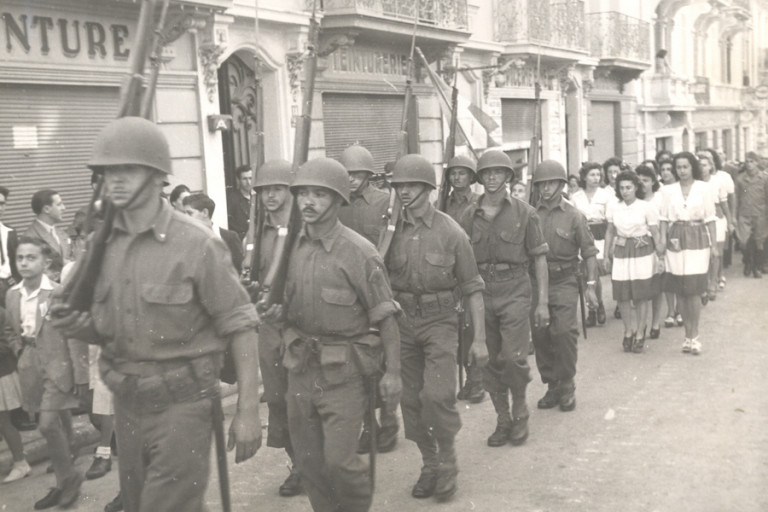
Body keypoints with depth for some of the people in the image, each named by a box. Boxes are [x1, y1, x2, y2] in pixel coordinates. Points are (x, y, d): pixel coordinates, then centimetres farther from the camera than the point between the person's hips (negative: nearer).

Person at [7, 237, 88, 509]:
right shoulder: (12, 295, 3)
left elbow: (75, 337, -12)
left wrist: (81, 376, -11)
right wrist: (22, 357, 8)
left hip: (58, 366, -5)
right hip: (32, 371, 6)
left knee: (49, 425, -12)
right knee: (58, 425, 15)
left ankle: (67, 478, 9)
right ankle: (66, 479, 27)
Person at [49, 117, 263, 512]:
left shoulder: (196, 244, -14)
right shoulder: (101, 244, 2)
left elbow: (240, 326, -12)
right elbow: (105, 330, 14)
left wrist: (248, 410, -14)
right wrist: (79, 326, -9)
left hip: (182, 405, -6)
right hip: (126, 404, 6)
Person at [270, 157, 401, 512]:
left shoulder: (358, 252, -14)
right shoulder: (294, 247, 3)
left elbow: (385, 318, -11)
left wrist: (392, 372, -11)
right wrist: (273, 307, -2)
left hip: (344, 371, -5)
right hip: (301, 367, 6)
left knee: (338, 459, -6)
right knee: (308, 459, 13)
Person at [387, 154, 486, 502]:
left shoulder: (450, 232, -6)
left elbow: (472, 288, -2)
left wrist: (479, 339, -5)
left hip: (439, 320, -3)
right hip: (402, 320, 3)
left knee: (437, 395, -15)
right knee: (411, 400, 7)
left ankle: (447, 462, 9)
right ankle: (429, 465, 26)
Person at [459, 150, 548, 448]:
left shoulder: (524, 213, 0)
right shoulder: (470, 216, 7)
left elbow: (539, 259, 1)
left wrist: (543, 301, -4)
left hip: (514, 291, -3)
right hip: (480, 291, 3)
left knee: (513, 357, -11)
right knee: (490, 361, 7)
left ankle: (520, 411, 13)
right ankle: (502, 419, 22)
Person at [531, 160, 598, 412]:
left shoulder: (574, 216, 0)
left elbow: (589, 252, 2)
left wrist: (591, 285, -4)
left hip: (564, 281, -2)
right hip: (536, 280, 3)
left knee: (564, 333, -11)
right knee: (540, 336, 5)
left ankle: (567, 387, 5)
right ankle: (551, 385, 20)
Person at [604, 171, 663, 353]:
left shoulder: (647, 208, -6)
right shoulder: (613, 208, 3)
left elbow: (655, 234, -3)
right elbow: (610, 232, 12)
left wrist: (661, 256, -6)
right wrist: (607, 255, 11)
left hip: (643, 253, -3)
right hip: (621, 253, 3)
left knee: (642, 295, 1)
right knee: (622, 295, 3)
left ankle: (640, 334, 14)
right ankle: (628, 331, 20)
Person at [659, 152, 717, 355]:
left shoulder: (704, 188, 2)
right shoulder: (668, 190, 6)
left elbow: (710, 218, 3)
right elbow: (664, 218, 8)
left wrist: (713, 244, 1)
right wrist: (662, 242, -1)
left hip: (697, 240, -2)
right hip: (676, 241, 2)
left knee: (694, 290, -6)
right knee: (680, 291, 3)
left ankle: (694, 336, 5)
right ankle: (688, 334, 15)